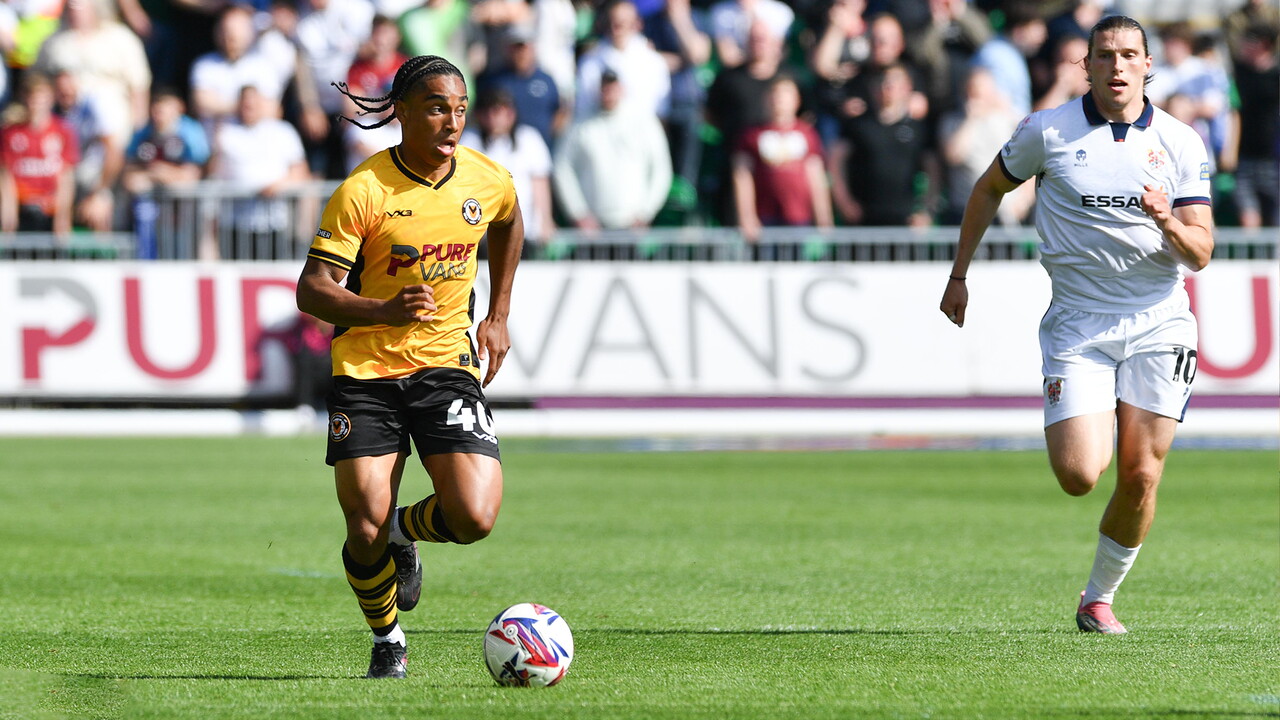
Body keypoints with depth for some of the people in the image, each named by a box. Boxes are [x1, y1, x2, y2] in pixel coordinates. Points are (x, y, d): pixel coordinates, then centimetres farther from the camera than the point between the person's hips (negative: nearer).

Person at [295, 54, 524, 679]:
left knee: (475, 517, -17)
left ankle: (405, 532, 19)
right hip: (365, 371, -2)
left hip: (447, 364, 2)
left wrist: (498, 316, 20)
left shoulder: (488, 181, -2)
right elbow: (312, 289, -16)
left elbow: (509, 225, 24)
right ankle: (387, 638, 21)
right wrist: (385, 311, -32)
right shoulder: (362, 192, -14)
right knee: (365, 531, -9)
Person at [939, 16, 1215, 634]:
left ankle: (1099, 599, 16)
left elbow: (1200, 253, 0)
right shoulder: (1046, 132, -2)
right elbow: (989, 189, 16)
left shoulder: (1181, 143, 1)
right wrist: (958, 274, 16)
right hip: (1077, 325, -1)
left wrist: (1168, 221, -22)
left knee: (1140, 477, -5)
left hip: (1158, 323, 1)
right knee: (1079, 475, -14)